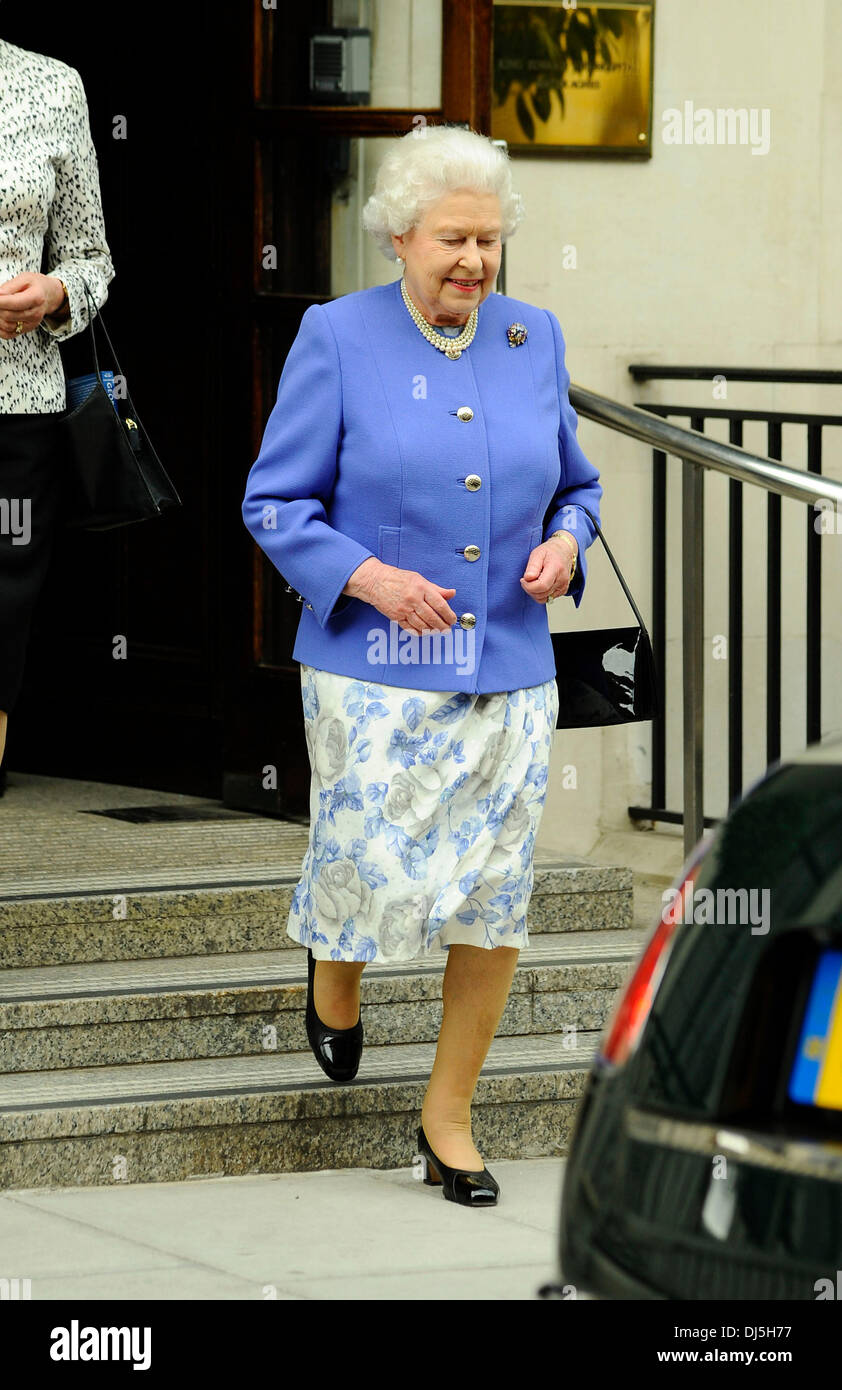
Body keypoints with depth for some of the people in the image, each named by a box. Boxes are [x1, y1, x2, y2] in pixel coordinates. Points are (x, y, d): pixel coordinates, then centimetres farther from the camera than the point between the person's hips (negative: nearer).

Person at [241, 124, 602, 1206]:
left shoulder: (533, 339, 9)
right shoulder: (338, 339, -4)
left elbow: (574, 482, 20)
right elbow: (274, 504, -3)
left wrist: (563, 543, -3)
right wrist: (368, 578, -17)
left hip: (508, 669, 4)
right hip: (375, 673, -4)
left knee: (494, 896, -1)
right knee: (377, 874, -8)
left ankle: (449, 1116, 15)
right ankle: (333, 971, 32)